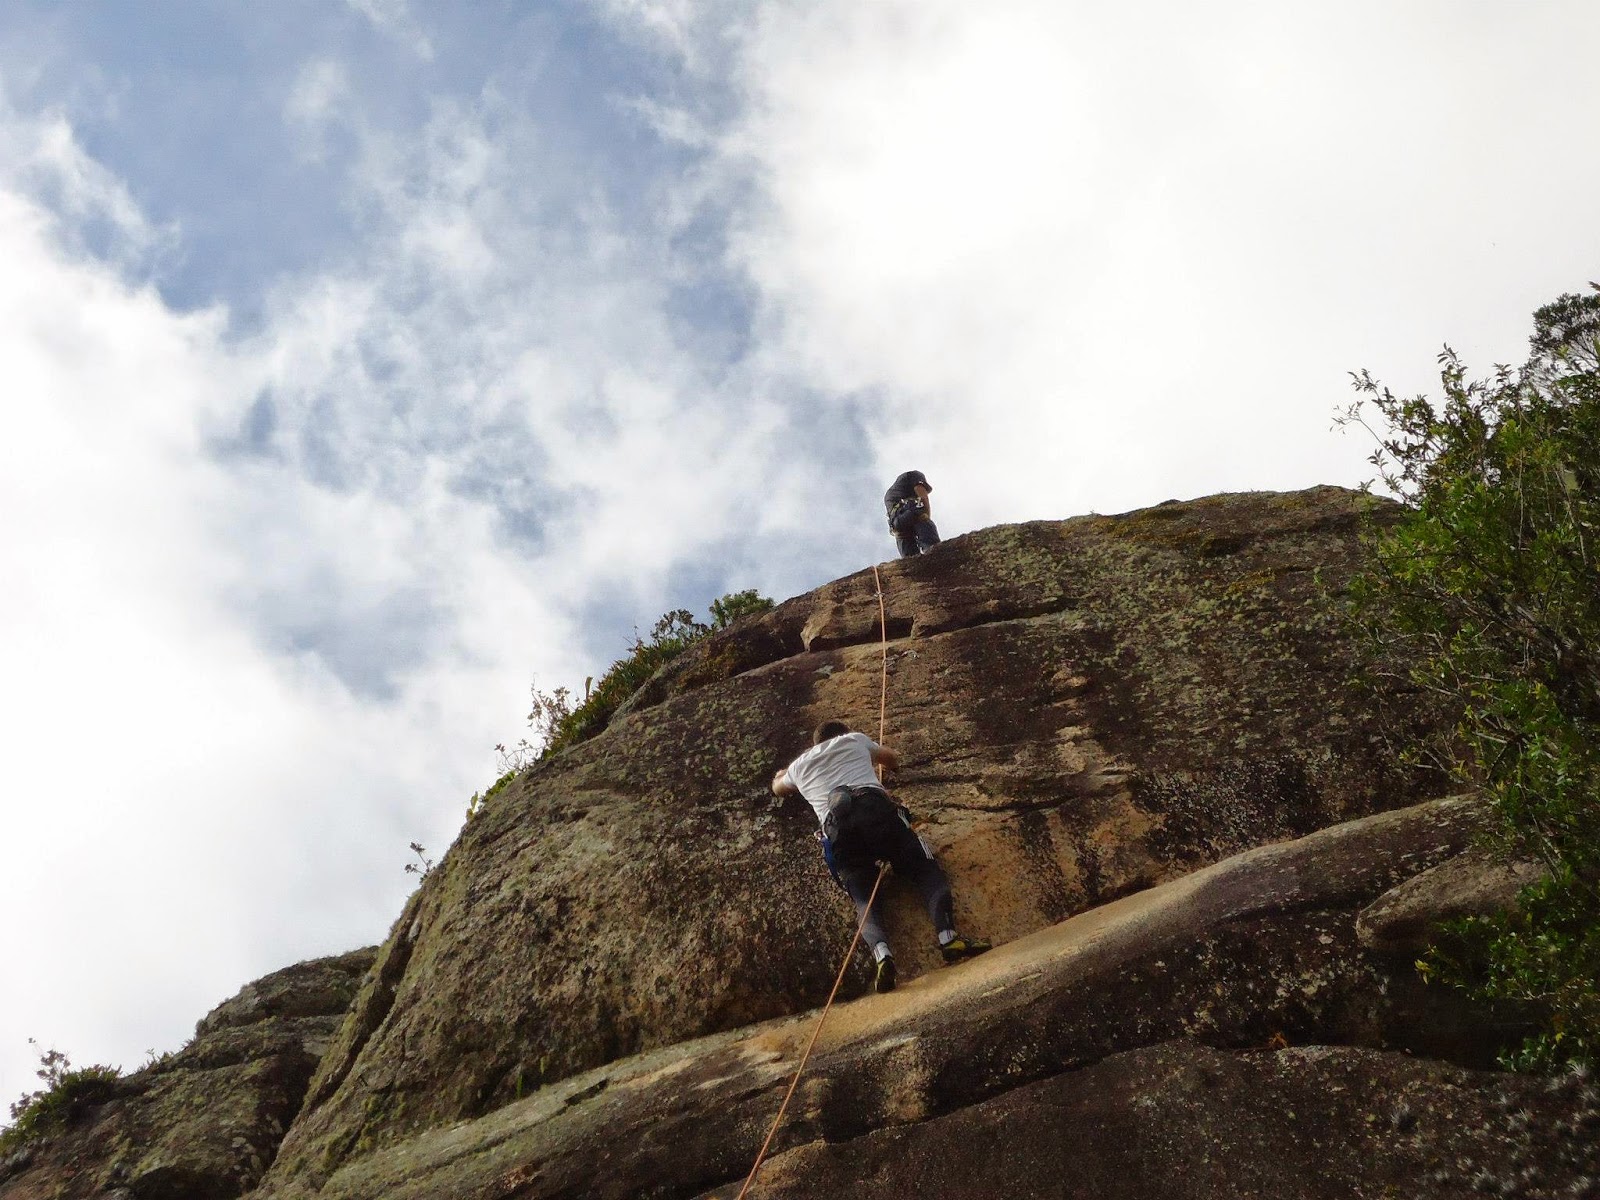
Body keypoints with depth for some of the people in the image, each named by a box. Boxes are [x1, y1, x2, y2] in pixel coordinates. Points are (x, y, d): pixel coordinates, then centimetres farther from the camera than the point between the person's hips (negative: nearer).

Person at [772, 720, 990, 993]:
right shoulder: (855, 740, 32)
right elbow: (893, 759, 52)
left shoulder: (799, 765, 35)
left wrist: (781, 774, 80)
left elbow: (777, 788, 58)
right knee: (927, 870, 0)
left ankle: (880, 952, -33)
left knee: (864, 900, -2)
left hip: (837, 828, 1)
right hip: (875, 807, -1)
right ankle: (948, 936, -26)